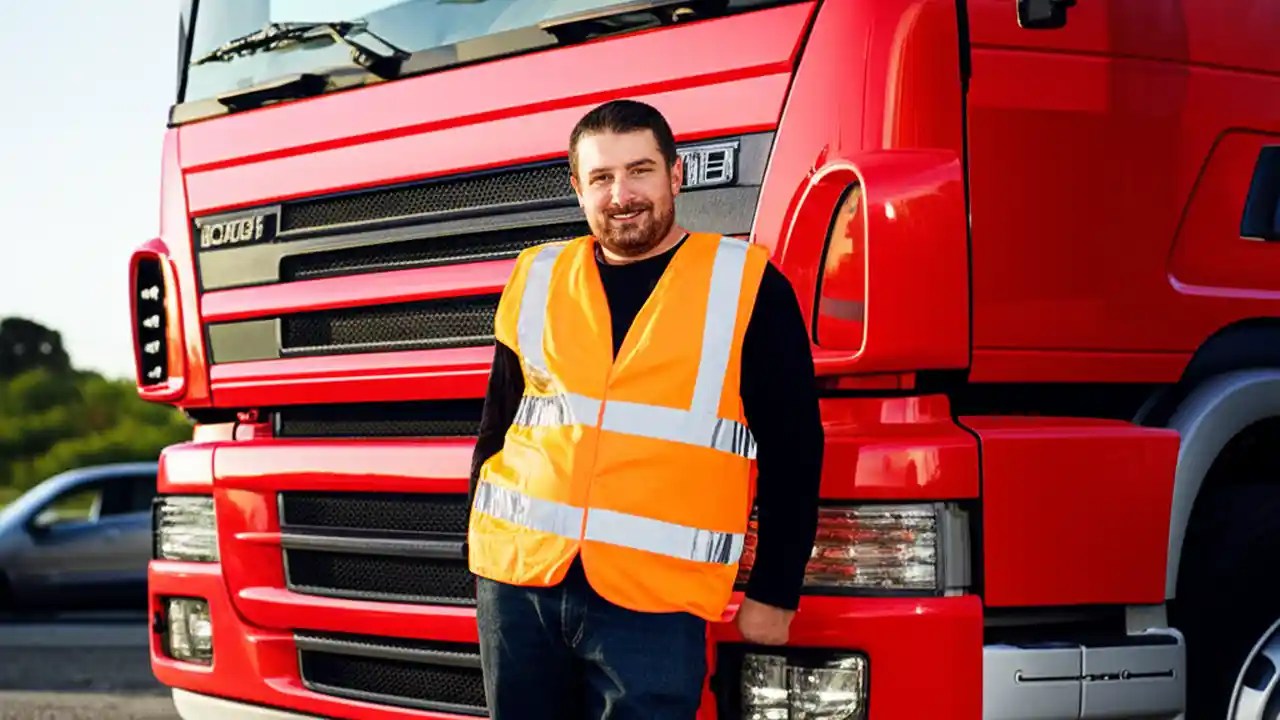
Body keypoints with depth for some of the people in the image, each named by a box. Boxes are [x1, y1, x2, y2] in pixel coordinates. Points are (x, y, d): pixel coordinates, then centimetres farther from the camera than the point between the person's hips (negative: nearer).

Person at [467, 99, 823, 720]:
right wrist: (481, 557, 14)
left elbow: (791, 452, 1)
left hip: (652, 601, -3)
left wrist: (774, 593, -1)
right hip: (517, 583, 4)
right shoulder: (536, 281, 10)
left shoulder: (746, 287, 0)